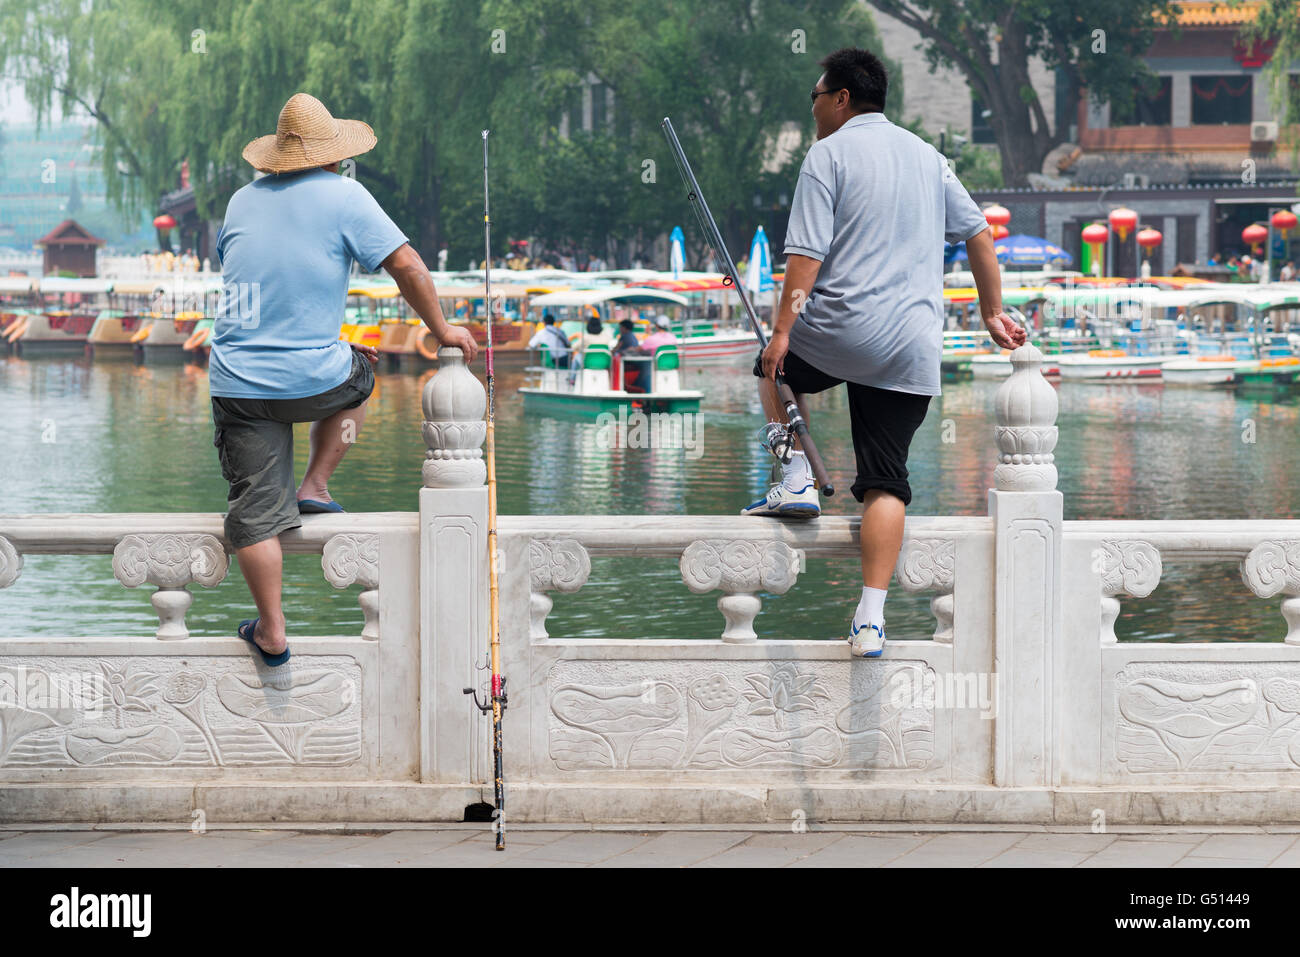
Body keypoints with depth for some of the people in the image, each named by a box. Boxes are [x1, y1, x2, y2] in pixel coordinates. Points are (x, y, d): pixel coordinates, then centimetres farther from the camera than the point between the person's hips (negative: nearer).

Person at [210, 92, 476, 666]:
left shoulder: (242, 201, 12)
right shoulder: (344, 197, -3)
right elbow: (407, 266, -6)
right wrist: (441, 330, 10)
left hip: (236, 380, 3)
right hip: (311, 380, -3)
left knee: (254, 511, 6)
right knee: (356, 379, 33)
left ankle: (272, 633, 8)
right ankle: (314, 485, 21)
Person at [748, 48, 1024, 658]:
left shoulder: (829, 154, -2)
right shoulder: (927, 156, 16)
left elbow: (807, 253, -11)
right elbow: (978, 232, 22)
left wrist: (782, 330, -11)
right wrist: (992, 312, 30)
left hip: (841, 328, -4)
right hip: (914, 349, 4)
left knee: (774, 371, 29)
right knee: (885, 482, 2)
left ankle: (797, 479, 13)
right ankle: (870, 620, -7)